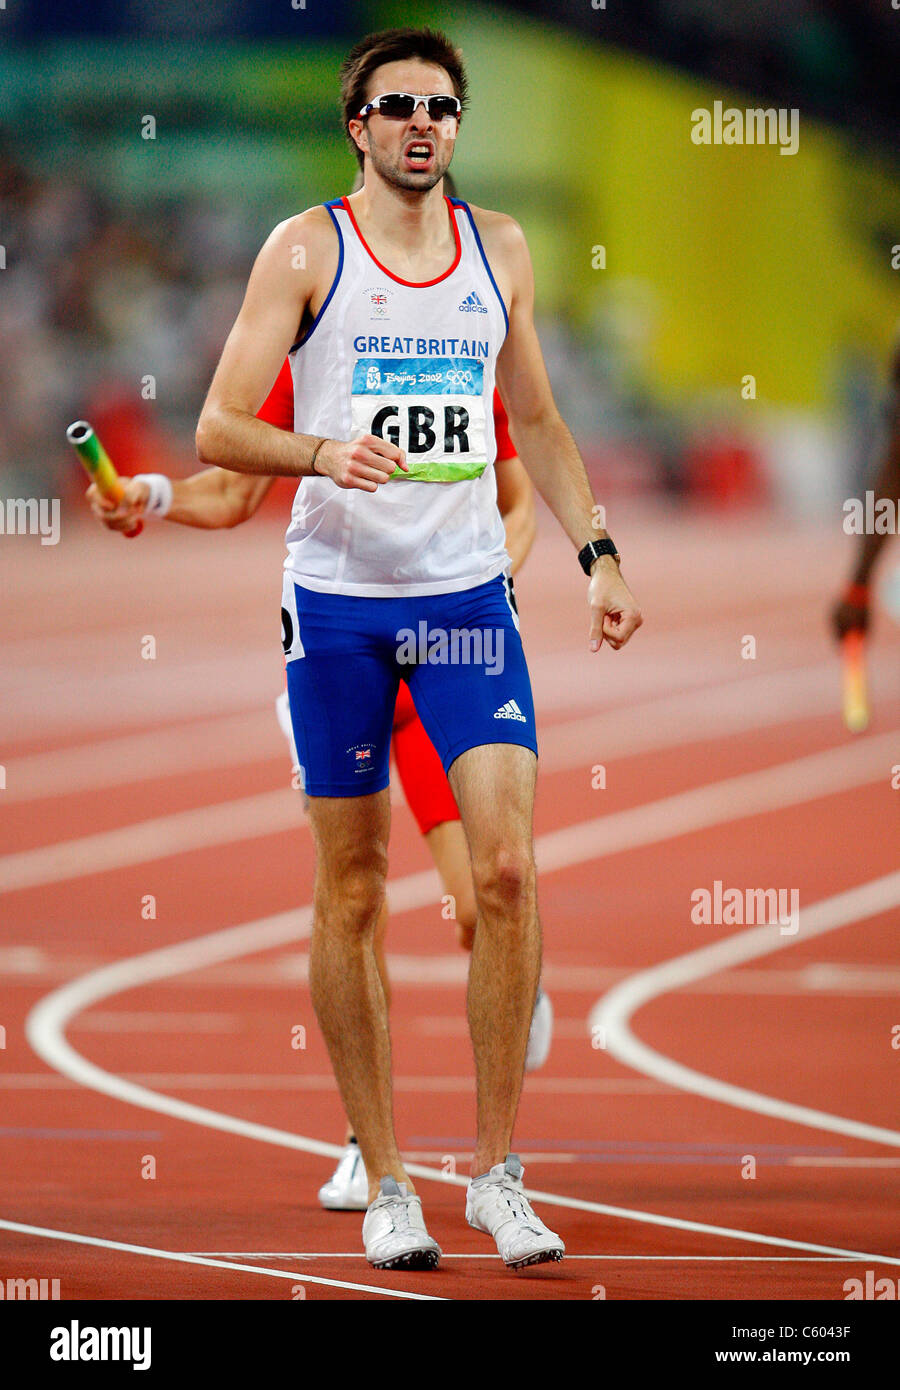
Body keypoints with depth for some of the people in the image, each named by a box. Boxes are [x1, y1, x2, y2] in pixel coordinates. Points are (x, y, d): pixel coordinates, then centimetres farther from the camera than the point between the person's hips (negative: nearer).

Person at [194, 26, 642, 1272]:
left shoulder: (500, 247, 9)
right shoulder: (306, 249, -2)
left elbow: (536, 422, 20)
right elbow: (217, 429, -6)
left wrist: (598, 551, 10)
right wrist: (321, 452, -25)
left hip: (469, 595, 2)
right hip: (338, 597, -2)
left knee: (509, 867, -11)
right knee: (353, 892, 3)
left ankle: (497, 1170, -2)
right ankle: (384, 1182, 12)